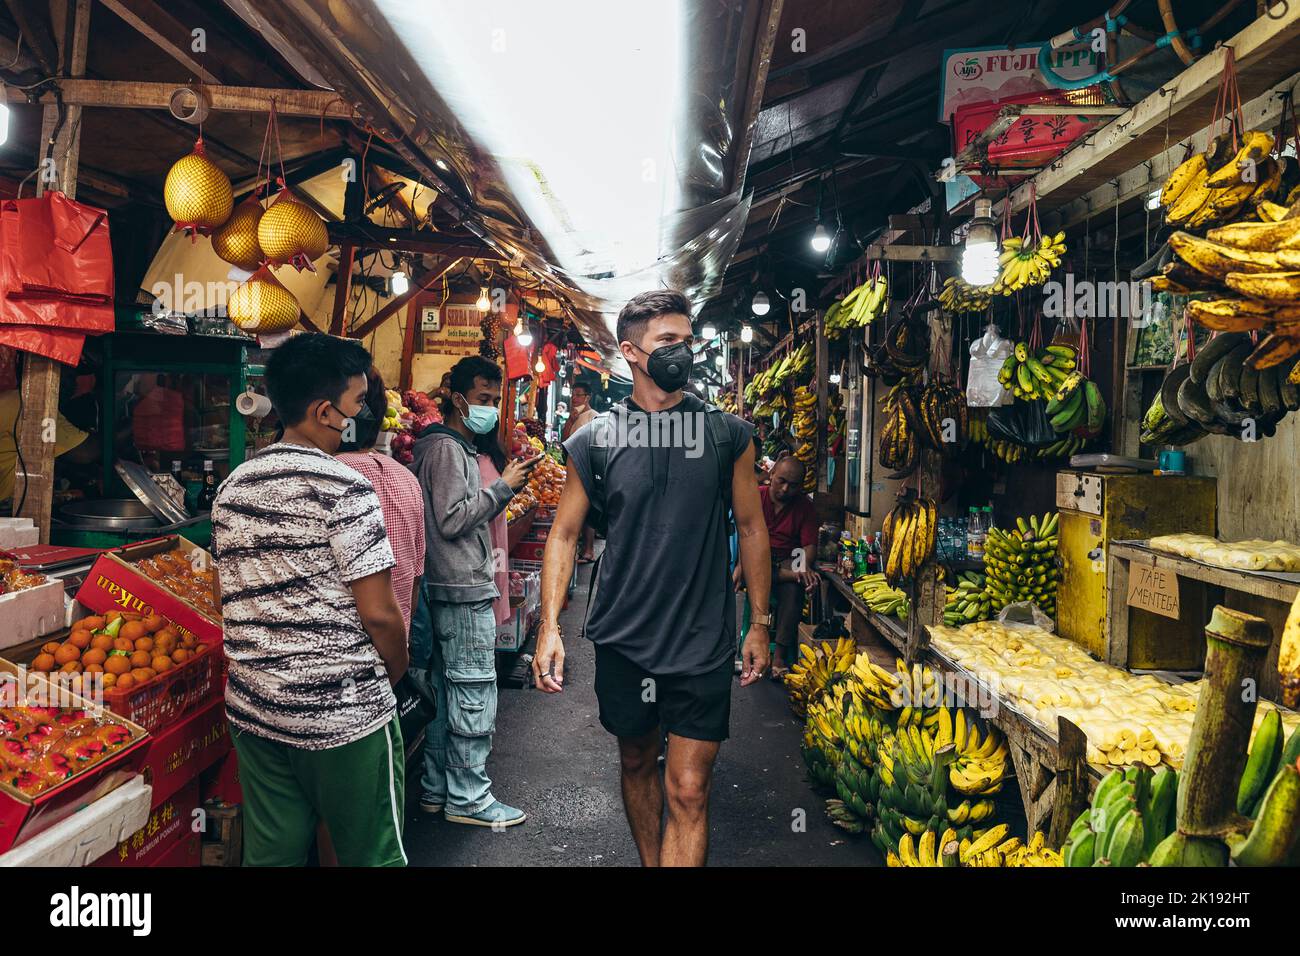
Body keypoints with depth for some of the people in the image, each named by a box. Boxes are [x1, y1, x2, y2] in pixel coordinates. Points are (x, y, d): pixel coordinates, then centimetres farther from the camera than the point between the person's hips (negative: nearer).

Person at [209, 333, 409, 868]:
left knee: (271, 854, 18)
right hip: (344, 713, -7)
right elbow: (379, 613, -17)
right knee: (371, 855, 10)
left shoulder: (232, 487, 5)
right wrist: (395, 675, 1)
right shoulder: (345, 489, -17)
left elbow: (229, 599, 13)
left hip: (253, 708, 7)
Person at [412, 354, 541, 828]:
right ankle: (469, 798, 7)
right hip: (464, 591, -10)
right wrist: (503, 486, -13)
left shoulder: (455, 446, 18)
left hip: (450, 588, 10)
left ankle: (436, 788, 24)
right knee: (474, 693, -3)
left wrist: (507, 485, 9)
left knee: (445, 690, 15)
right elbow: (452, 520, -19)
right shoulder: (447, 448, -13)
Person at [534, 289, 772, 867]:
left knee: (688, 790, -3)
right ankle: (649, 861, 42)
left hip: (702, 641, -1)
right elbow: (565, 533, 2)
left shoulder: (728, 434, -1)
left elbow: (751, 527, 6)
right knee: (637, 763, 19)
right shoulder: (593, 441, -2)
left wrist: (760, 623, 6)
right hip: (622, 639, 1)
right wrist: (549, 626, -6)